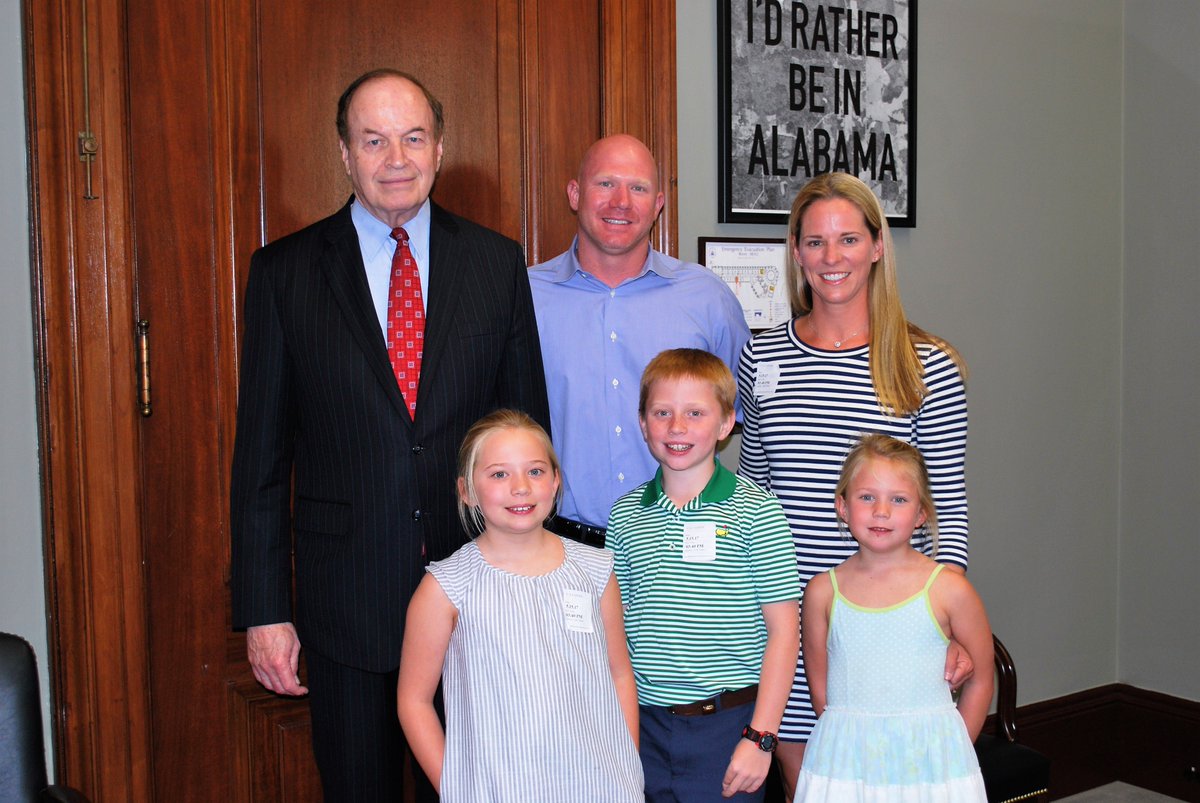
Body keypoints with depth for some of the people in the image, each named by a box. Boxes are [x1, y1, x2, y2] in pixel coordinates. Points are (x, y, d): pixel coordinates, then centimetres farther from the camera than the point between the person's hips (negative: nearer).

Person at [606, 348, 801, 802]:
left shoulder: (755, 511, -6)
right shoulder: (625, 515, 5)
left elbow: (783, 630, -7)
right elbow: (616, 626, 11)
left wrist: (760, 738, -10)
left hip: (728, 724, -3)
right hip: (644, 725, 3)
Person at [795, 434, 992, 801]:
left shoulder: (949, 589, -6)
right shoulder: (823, 591, -2)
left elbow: (980, 681, 2)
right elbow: (819, 685, 5)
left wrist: (948, 752, 2)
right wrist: (857, 746, 0)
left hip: (930, 759, -1)